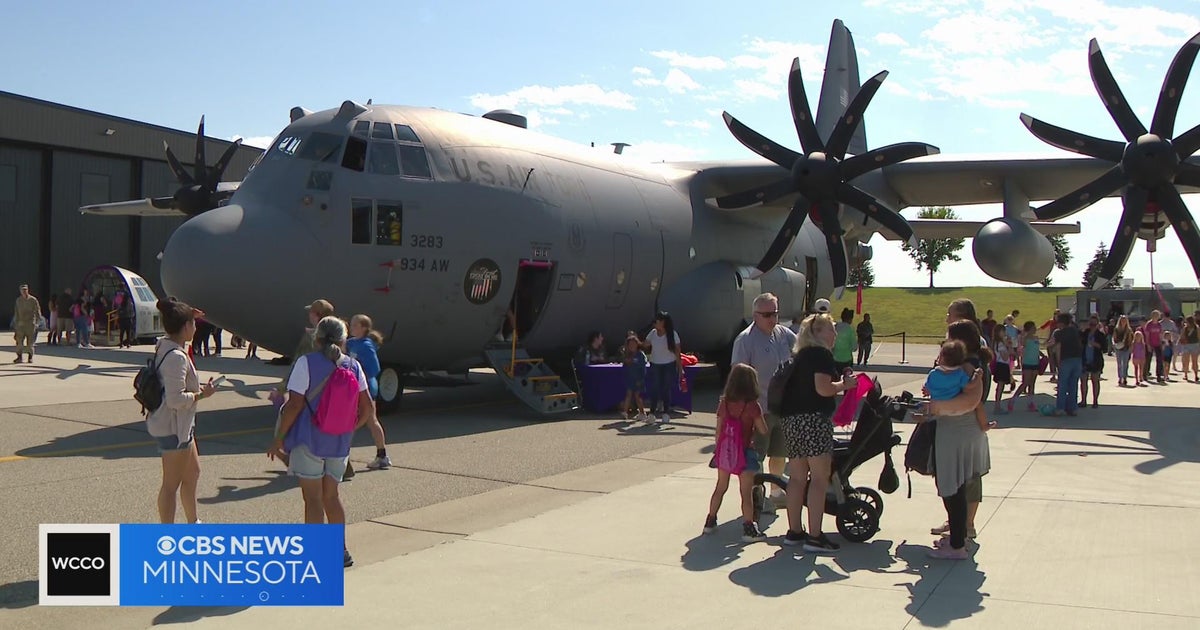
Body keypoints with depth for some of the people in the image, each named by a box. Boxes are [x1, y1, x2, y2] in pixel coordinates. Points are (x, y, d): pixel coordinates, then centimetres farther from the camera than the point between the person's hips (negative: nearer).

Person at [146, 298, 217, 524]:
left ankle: (193, 523, 39)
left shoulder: (164, 346, 4)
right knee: (172, 484, 0)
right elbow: (175, 399, -30)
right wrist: (202, 395, -17)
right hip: (173, 428, -11)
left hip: (181, 425, 11)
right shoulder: (176, 357, -26)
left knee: (192, 473, 23)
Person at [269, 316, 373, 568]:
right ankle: (340, 550, 25)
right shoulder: (353, 366, 4)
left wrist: (279, 439, -5)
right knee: (331, 495, 19)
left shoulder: (307, 363, -9)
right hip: (339, 443, 5)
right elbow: (368, 407, 4)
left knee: (313, 499, 2)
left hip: (309, 439, -5)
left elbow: (294, 405, -13)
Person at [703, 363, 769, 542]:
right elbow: (763, 431, -10)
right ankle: (748, 528, 0)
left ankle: (710, 521, 26)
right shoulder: (752, 406, -12)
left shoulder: (723, 403, 1)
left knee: (720, 488, 19)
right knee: (746, 492, 0)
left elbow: (718, 430, 4)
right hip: (743, 452, -5)